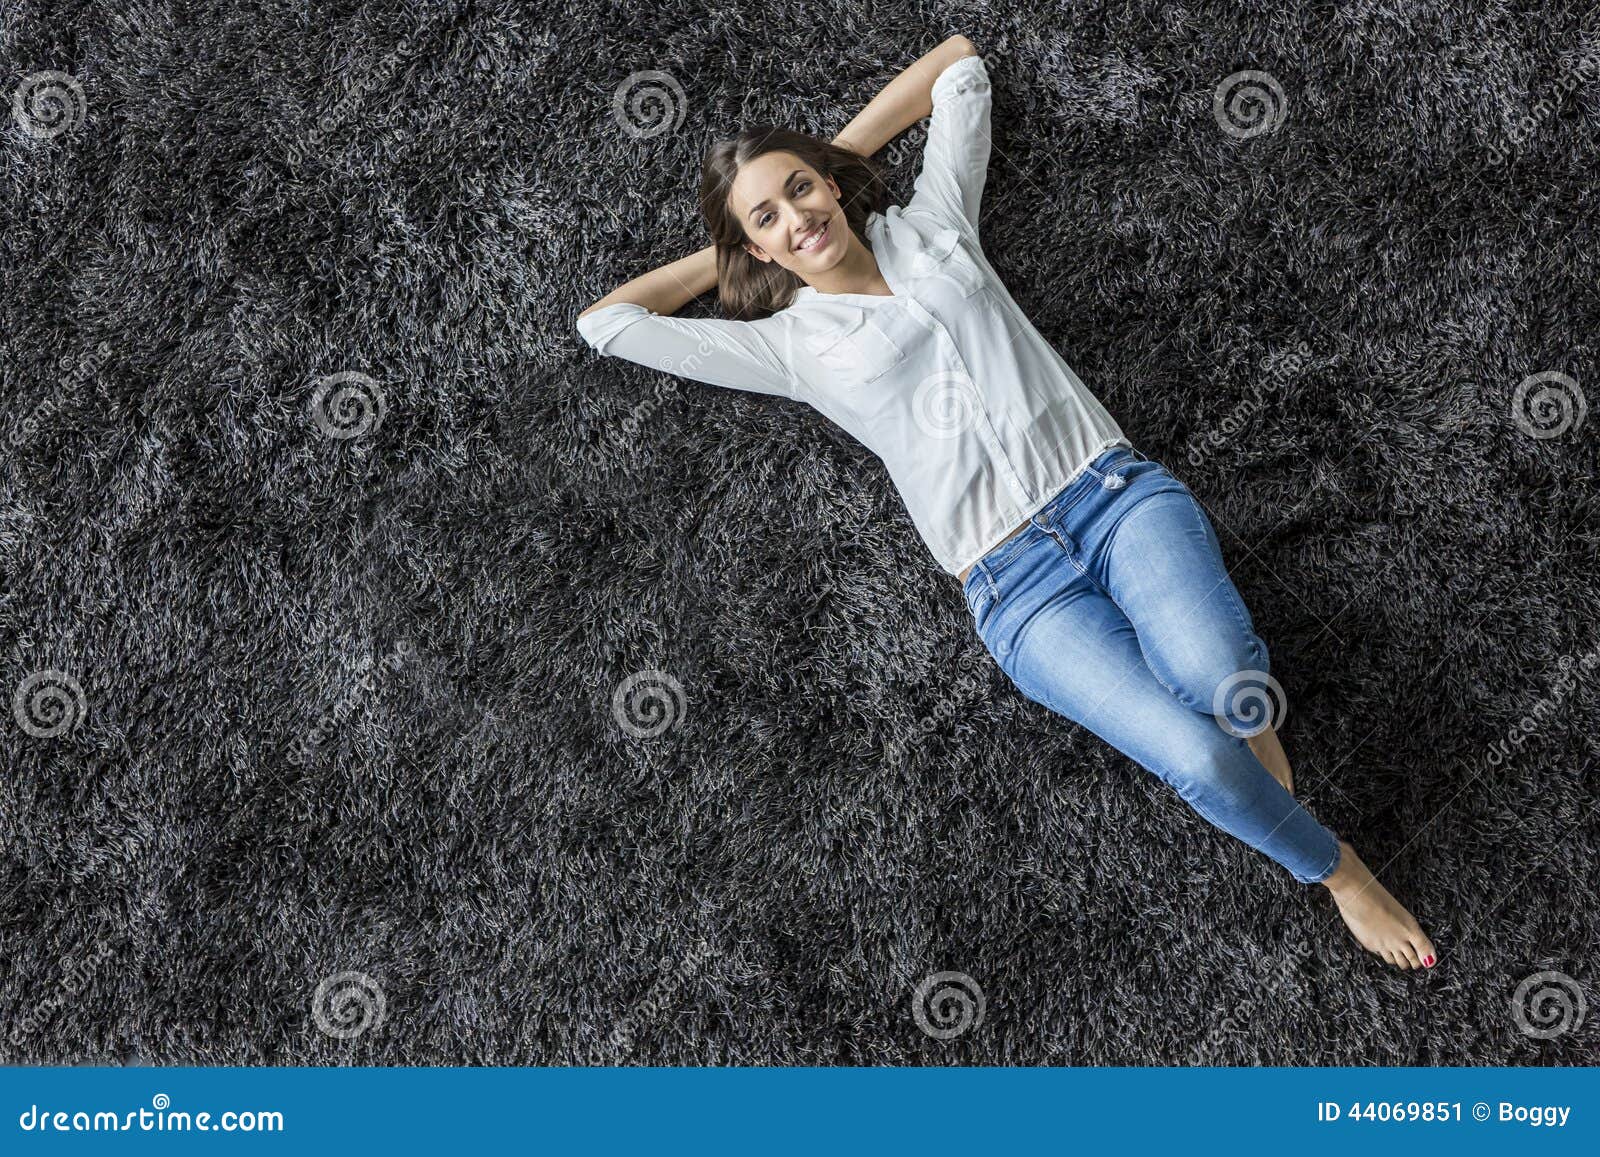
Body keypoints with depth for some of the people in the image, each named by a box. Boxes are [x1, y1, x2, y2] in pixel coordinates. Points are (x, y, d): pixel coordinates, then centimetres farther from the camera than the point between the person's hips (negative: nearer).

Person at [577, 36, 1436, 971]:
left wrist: (836, 153, 23)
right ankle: (1333, 869, 6)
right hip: (1016, 589, -2)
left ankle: (1247, 703, 8)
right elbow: (606, 324, 12)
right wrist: (727, 252, 21)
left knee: (1226, 690, -29)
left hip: (1117, 491, 2)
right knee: (1201, 760, -23)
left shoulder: (931, 227, 17)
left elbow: (960, 64, 27)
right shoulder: (790, 344, 10)